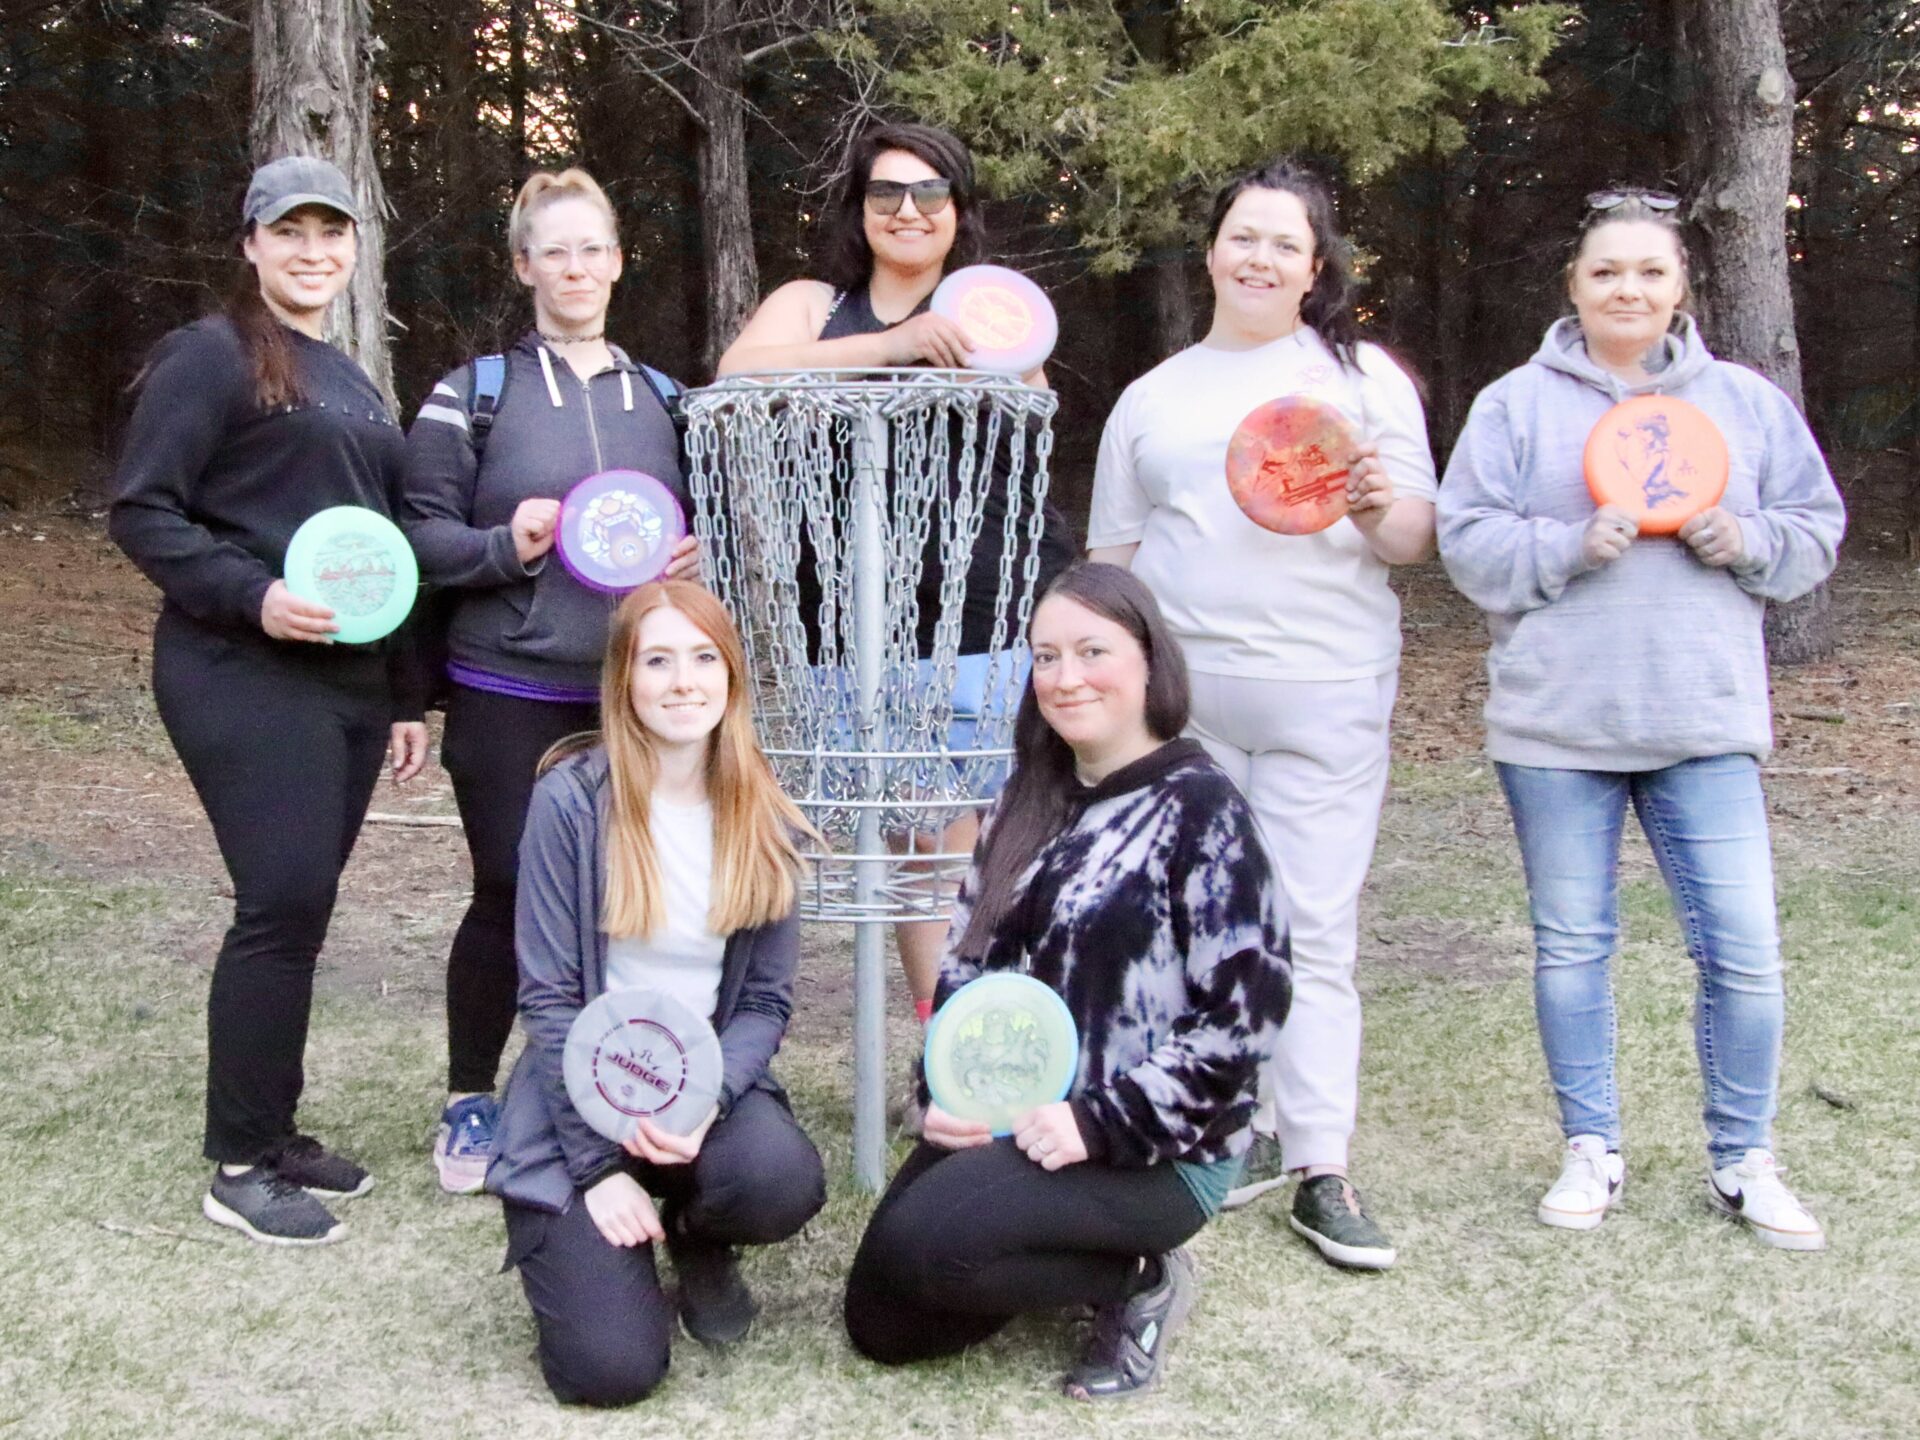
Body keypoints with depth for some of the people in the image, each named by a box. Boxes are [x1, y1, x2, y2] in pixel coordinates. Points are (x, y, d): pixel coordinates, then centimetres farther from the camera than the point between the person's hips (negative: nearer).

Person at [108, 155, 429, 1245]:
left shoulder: (355, 384, 21)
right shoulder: (210, 356, -3)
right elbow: (141, 513, -9)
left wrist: (405, 693, 21)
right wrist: (254, 595, -21)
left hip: (349, 679, 7)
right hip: (247, 677, -7)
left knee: (301, 908, 8)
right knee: (285, 902, -10)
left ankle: (276, 1132, 19)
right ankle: (243, 1165, 1)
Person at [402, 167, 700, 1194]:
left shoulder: (662, 400, 13)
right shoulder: (474, 394, 1)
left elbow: (705, 522, 21)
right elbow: (422, 535, -2)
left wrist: (696, 558, -1)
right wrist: (506, 547, -20)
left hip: (632, 697, 3)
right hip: (510, 693, -3)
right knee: (510, 895, 0)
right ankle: (469, 1103, 18)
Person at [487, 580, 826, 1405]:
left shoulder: (765, 819, 0)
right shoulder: (571, 801, -11)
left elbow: (767, 1000, 0)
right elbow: (548, 998, -10)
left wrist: (707, 1099, -21)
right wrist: (599, 1166, -15)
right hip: (581, 1094, -3)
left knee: (784, 1181, -32)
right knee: (611, 1368, -18)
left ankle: (697, 1239, 7)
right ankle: (567, 1235, 19)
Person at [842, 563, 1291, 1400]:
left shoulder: (1199, 808, -13)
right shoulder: (1033, 798, 8)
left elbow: (1244, 1016, -18)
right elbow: (968, 959, 11)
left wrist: (1103, 1126, -22)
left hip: (1159, 1148, -7)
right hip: (1015, 1117, 8)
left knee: (920, 1242, -26)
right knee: (881, 1323, 2)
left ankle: (1138, 1280, -3)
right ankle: (1086, 1259, 19)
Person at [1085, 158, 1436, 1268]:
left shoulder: (1364, 377, 11)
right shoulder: (1154, 396, 17)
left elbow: (1419, 536, 7)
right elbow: (1112, 552, 19)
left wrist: (1375, 511, -15)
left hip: (1324, 694, -2)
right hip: (1177, 694, 2)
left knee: (1314, 930, -4)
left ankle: (1323, 1170, 0)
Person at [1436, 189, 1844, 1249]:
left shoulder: (1747, 403, 10)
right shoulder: (1517, 404, 3)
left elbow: (1816, 530, 12)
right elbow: (1467, 540, -2)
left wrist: (1747, 542, -8)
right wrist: (1570, 547, -16)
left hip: (1705, 724, 1)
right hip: (1554, 724, -1)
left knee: (1742, 950, -2)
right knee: (1570, 942, 8)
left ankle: (1743, 1162, 16)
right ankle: (1592, 1150, 23)